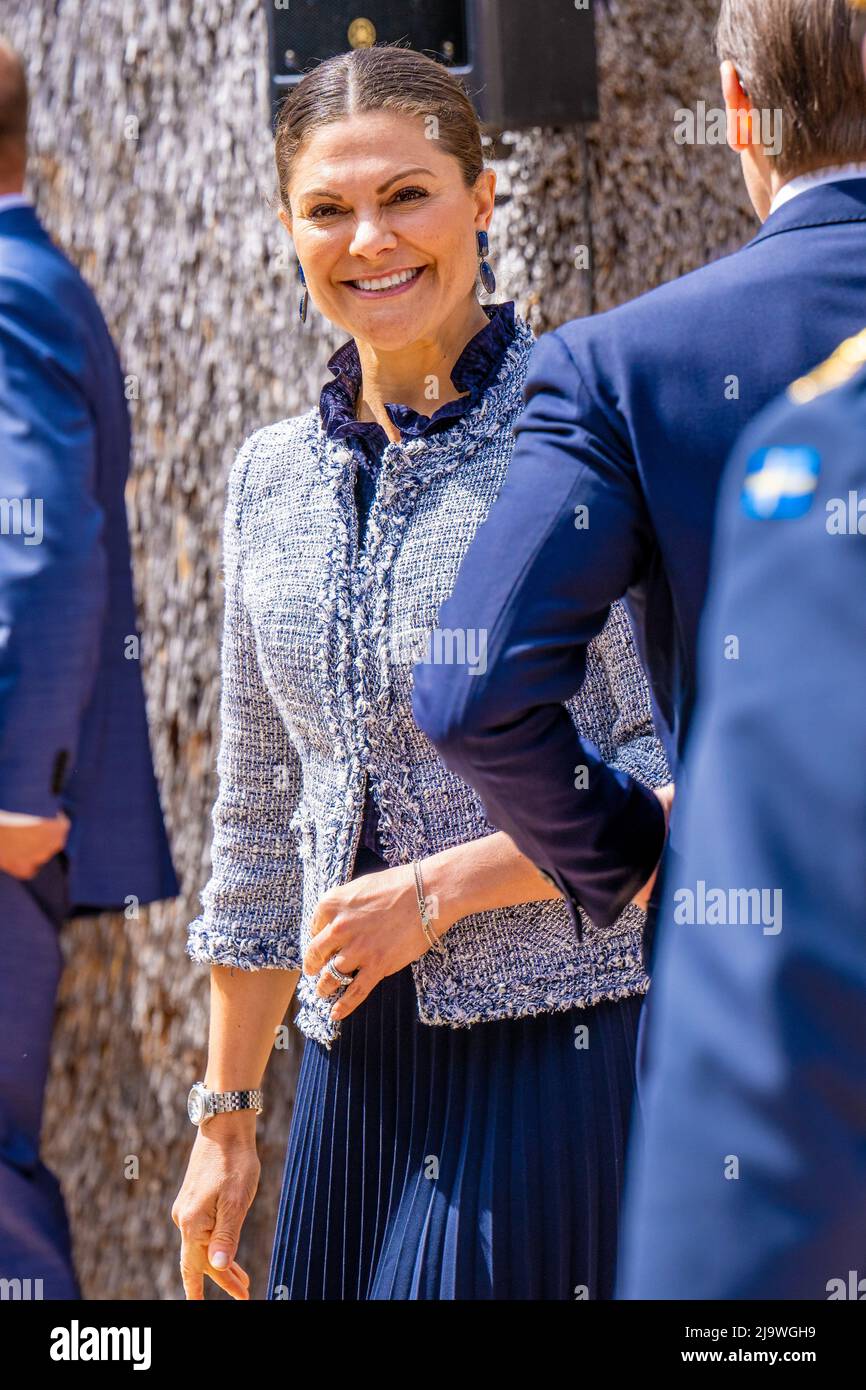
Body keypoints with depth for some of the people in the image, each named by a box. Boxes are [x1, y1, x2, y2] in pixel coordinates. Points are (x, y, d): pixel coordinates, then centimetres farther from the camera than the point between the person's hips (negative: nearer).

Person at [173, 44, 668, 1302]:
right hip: (356, 1076, 5)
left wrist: (439, 889, -14)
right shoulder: (272, 478, 12)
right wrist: (225, 1113, 18)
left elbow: (677, 780, -10)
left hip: (559, 1057, -5)